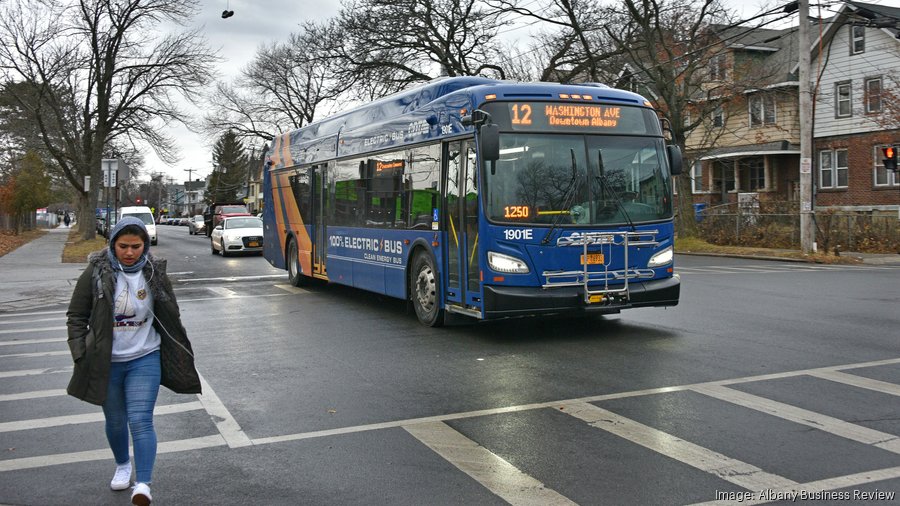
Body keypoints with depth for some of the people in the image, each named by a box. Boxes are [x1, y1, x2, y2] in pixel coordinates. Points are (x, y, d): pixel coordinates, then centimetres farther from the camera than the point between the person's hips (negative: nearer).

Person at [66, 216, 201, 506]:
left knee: (141, 420, -11)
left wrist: (182, 359, 9)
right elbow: (76, 316, 1)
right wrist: (80, 356, -5)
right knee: (115, 421, 16)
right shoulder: (96, 273, -7)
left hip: (144, 360, -1)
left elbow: (171, 318, 7)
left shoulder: (154, 273, -4)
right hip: (105, 363, 1)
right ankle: (122, 466, 41)